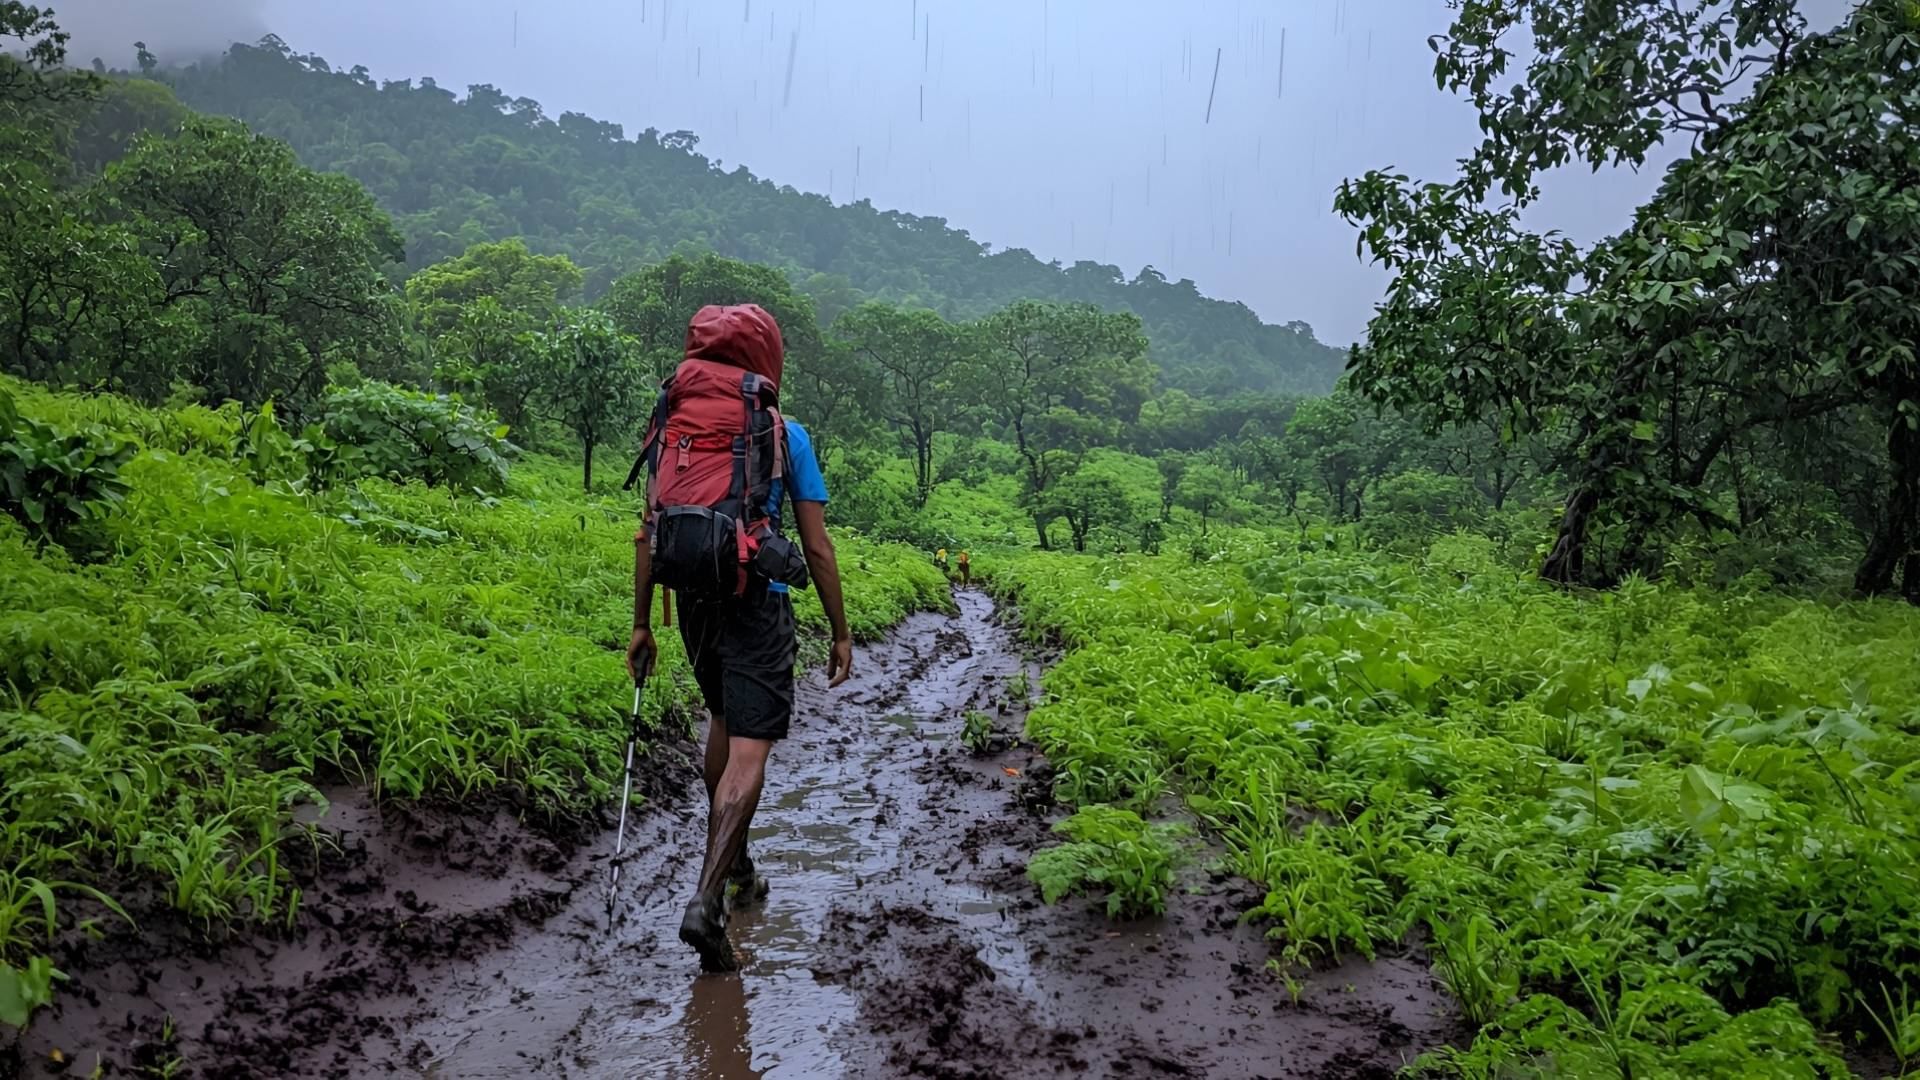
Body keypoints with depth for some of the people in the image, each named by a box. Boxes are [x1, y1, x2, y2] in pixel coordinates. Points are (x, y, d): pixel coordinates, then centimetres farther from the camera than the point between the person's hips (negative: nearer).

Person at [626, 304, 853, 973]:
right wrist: (840, 633, 4)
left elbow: (650, 535, 4)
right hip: (759, 604, -5)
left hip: (694, 601, 5)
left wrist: (641, 624, 12)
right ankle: (707, 897, -18)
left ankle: (732, 861, 38)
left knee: (724, 722, 26)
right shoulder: (786, 437, -4)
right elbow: (817, 548, -4)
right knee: (749, 750, -5)